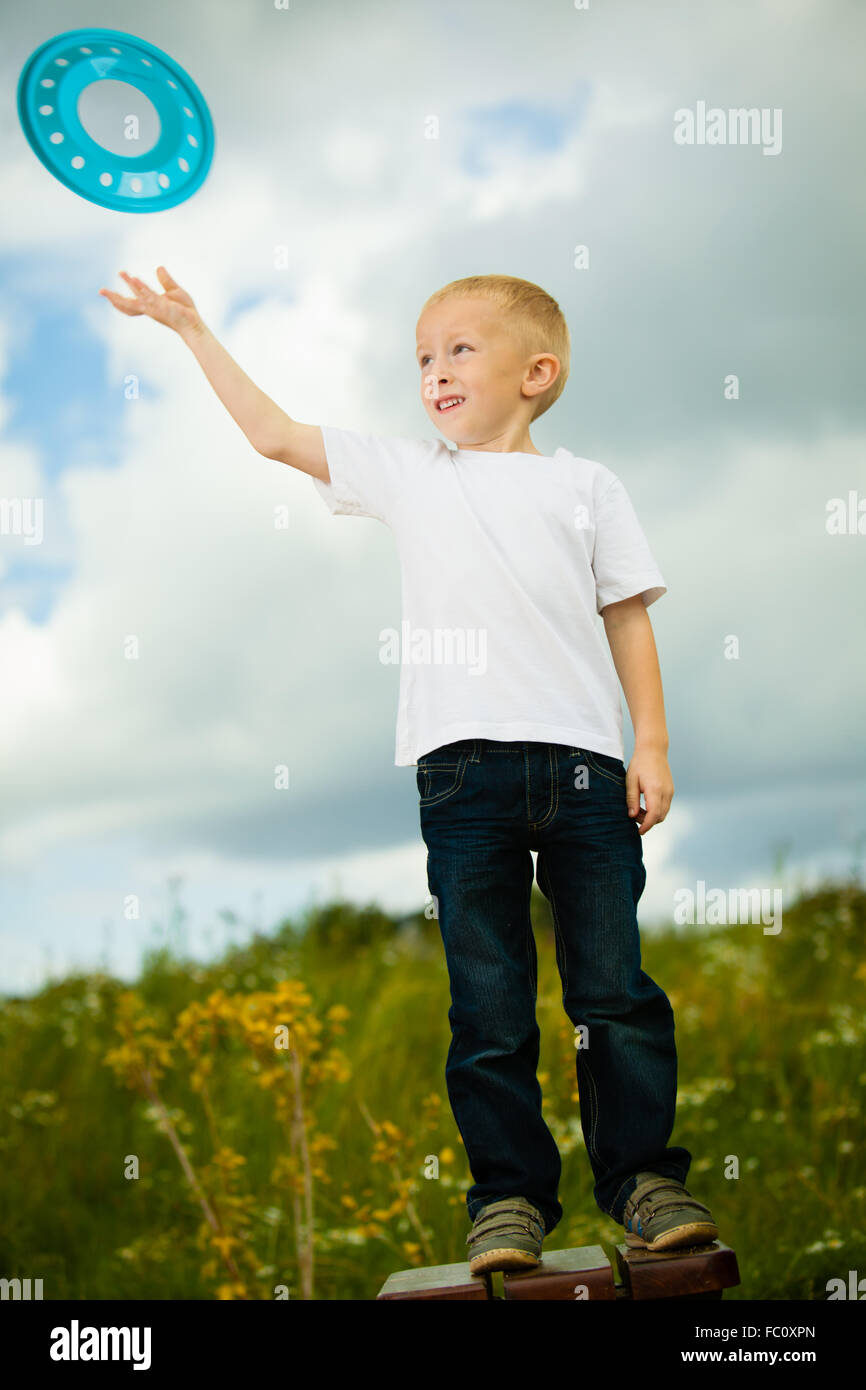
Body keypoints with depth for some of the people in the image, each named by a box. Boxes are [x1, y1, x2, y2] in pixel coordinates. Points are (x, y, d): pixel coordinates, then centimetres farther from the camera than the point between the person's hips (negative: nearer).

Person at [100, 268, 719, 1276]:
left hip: (580, 760, -1)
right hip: (462, 767, 1)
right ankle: (510, 1192, 11)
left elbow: (628, 618, 10)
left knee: (615, 987, 2)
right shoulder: (406, 476, 15)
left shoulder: (584, 484, 11)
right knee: (488, 1003, 2)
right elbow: (275, 434, 17)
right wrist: (195, 332, 19)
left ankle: (641, 1173, 14)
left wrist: (651, 747, 3)